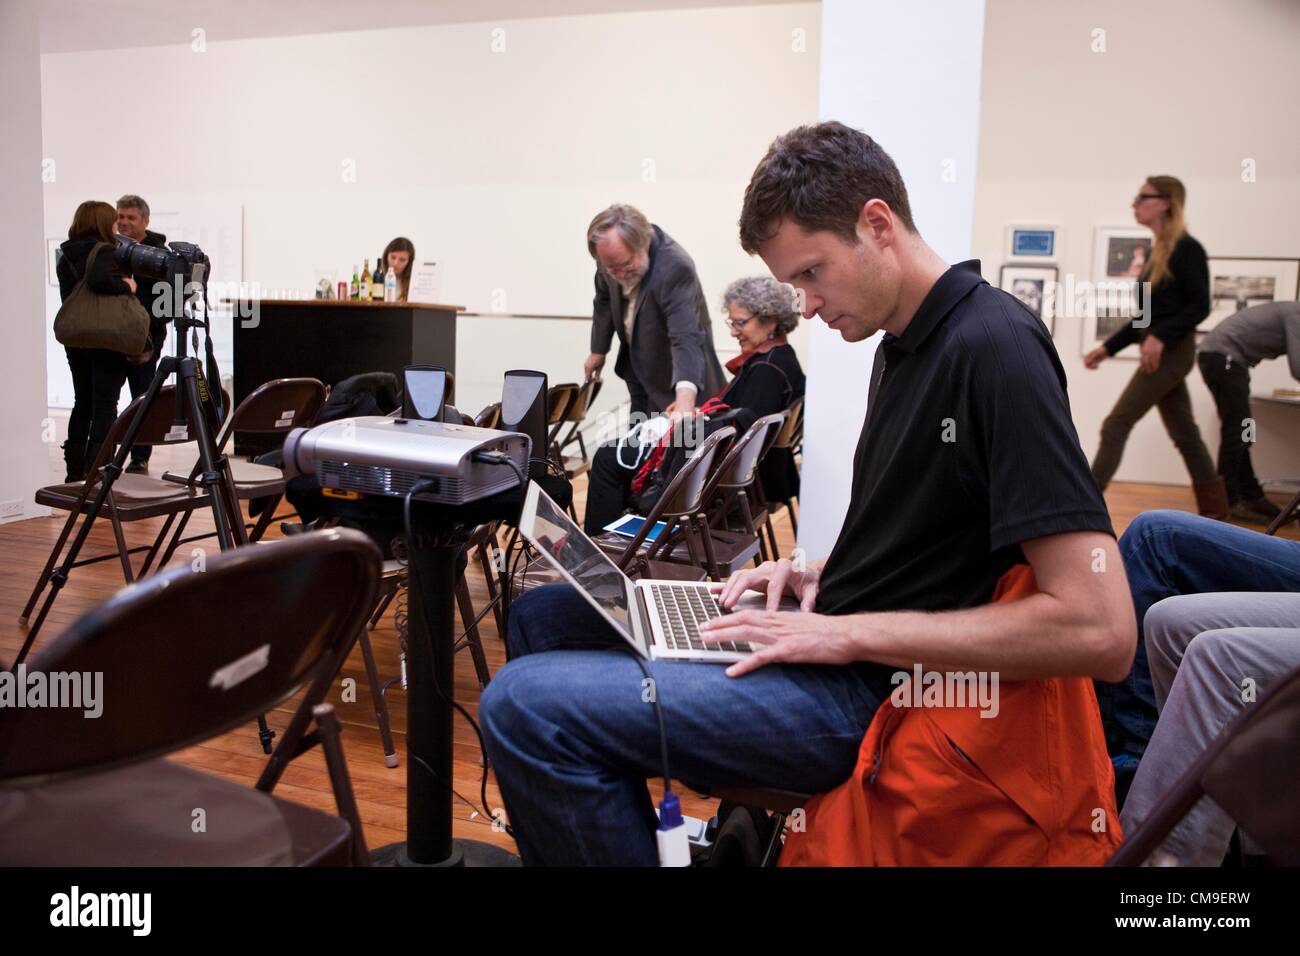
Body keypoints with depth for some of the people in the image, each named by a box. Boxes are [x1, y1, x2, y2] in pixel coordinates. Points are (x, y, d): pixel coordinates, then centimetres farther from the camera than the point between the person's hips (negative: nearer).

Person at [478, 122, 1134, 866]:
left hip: (877, 691, -10)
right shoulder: (906, 342, 11)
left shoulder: (995, 348, -18)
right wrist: (822, 576, 4)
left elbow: (1100, 632, -25)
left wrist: (850, 632, -21)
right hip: (840, 643, 10)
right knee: (542, 617, 14)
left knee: (527, 705, -21)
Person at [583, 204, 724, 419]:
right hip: (638, 370, 6)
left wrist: (685, 397, -60)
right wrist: (598, 350, 13)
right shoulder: (613, 253, -14)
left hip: (674, 380, -6)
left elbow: (686, 337, -46)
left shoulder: (674, 268, -35)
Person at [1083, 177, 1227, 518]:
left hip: (1171, 352, -9)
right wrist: (1108, 347, 13)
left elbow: (1199, 307, -15)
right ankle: (1215, 511, 19)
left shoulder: (1187, 248, -10)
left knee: (1116, 425, -9)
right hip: (1157, 353, 9)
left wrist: (1160, 337, -27)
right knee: (1184, 433, 11)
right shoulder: (1157, 251, 14)